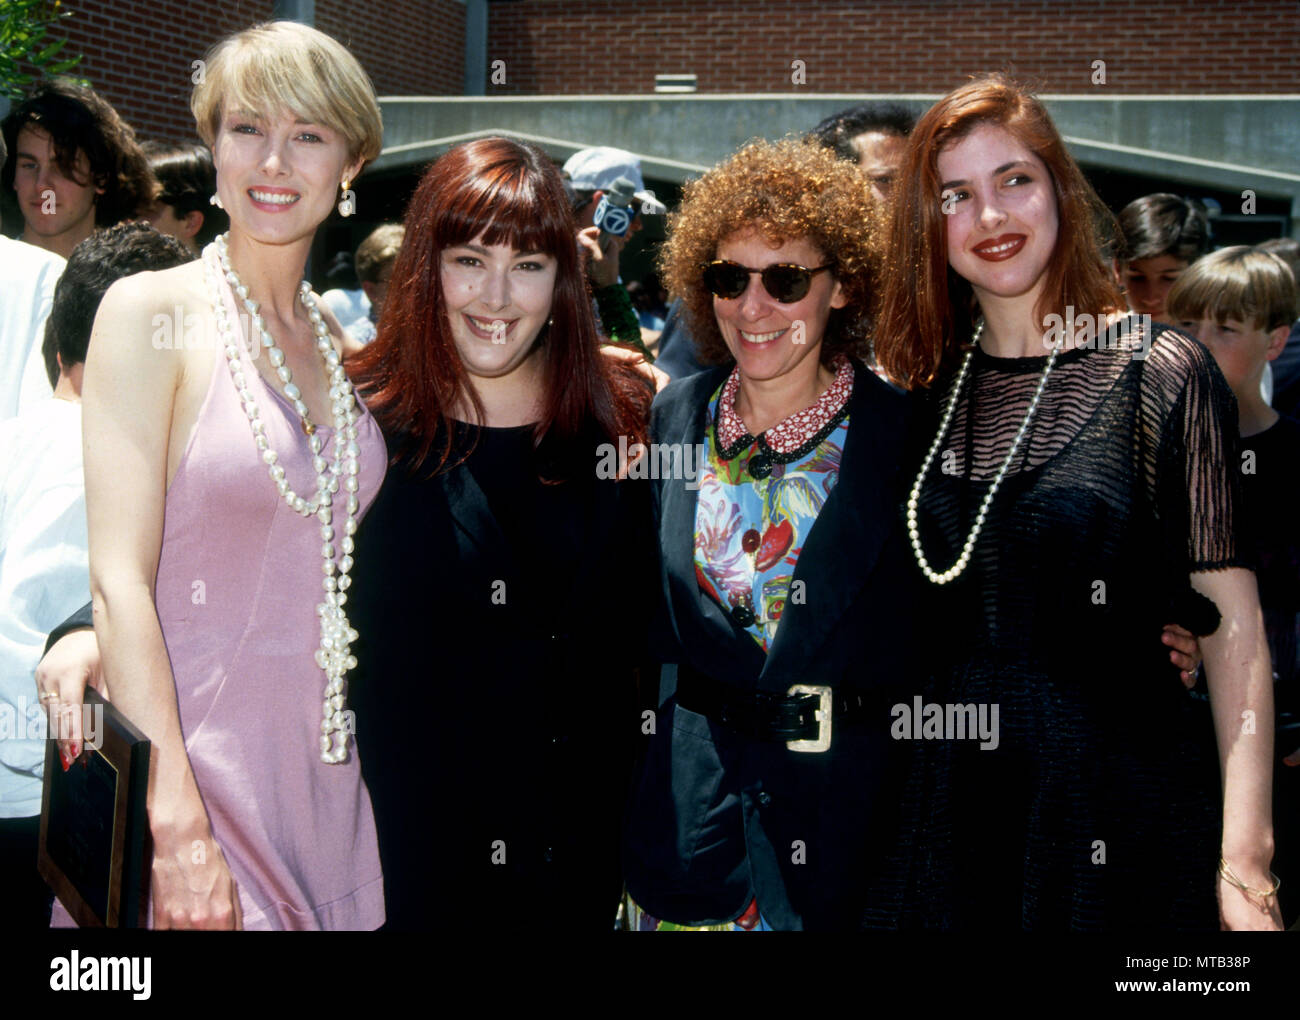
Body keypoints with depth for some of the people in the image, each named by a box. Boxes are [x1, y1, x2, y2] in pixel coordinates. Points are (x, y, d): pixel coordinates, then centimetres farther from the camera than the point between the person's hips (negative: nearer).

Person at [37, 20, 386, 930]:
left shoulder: (344, 343, 9)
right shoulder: (150, 313, -8)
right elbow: (120, 580, -14)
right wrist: (178, 830, -19)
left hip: (324, 774, 5)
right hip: (190, 762, -5)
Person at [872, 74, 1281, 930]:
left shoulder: (1160, 371, -7)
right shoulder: (929, 385, 5)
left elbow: (1232, 623, -9)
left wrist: (1244, 855, -15)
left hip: (1121, 804, -3)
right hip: (948, 810, 4)